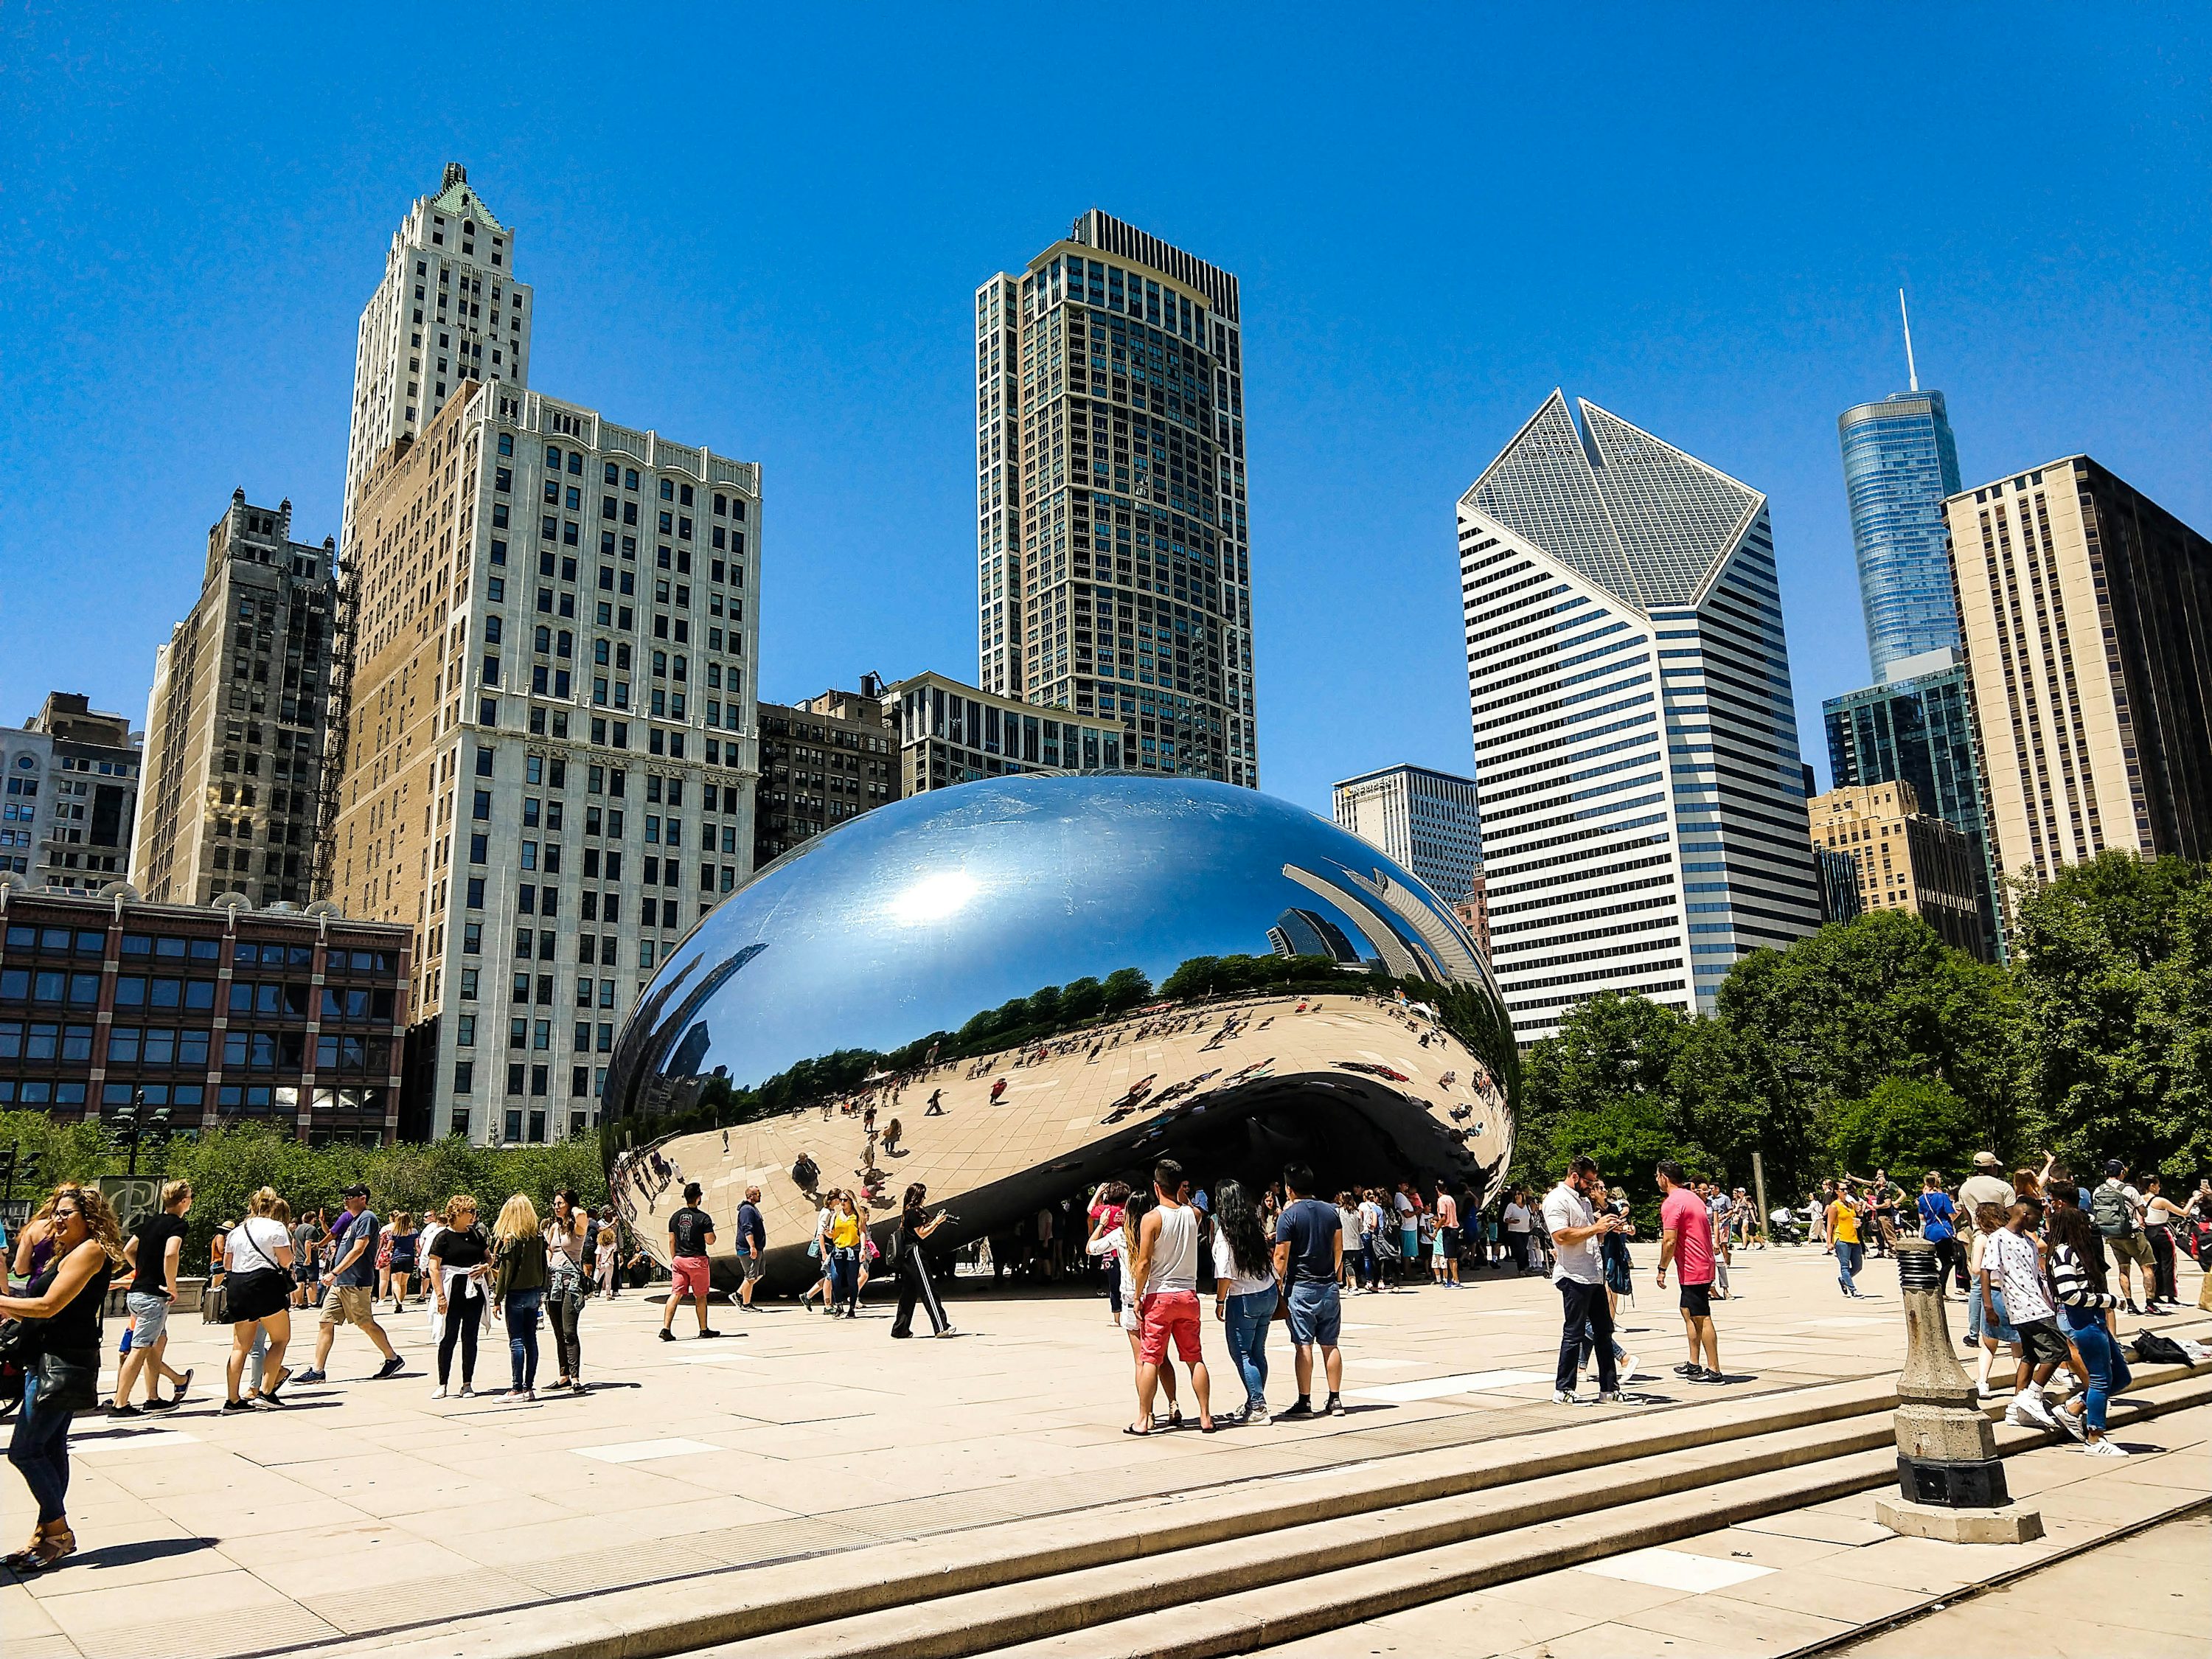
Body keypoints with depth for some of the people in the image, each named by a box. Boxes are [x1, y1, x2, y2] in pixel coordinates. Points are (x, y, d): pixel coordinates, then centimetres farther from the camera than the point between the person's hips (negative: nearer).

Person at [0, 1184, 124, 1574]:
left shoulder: (90, 1251, -12)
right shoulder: (66, 1253, 19)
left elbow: (48, 1306, -17)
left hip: (63, 1363, -10)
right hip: (54, 1362, 10)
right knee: (51, 1447, 10)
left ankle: (57, 1531, 1)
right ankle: (50, 1533, 16)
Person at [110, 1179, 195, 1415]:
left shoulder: (149, 1220, 12)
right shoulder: (177, 1224, -12)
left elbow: (127, 1251, 17)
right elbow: (170, 1254, -28)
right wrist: (172, 1287, -17)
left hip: (136, 1292, 9)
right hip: (154, 1296, -9)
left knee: (159, 1342, 18)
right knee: (140, 1350, -5)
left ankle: (153, 1398, 24)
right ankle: (120, 1404, -3)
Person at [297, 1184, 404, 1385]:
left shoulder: (367, 1217, -12)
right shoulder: (352, 1218, 18)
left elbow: (358, 1250, -20)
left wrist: (334, 1273, -21)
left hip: (356, 1283, -9)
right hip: (339, 1283, 9)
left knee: (366, 1324, -2)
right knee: (326, 1323, 3)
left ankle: (393, 1359, 10)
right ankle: (317, 1371, 4)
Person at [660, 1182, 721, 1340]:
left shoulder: (675, 1217, 5)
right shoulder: (703, 1218, -11)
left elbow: (671, 1241, 9)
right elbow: (710, 1241, -12)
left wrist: (674, 1260, 18)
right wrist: (711, 1230, 8)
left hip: (679, 1260, 4)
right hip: (697, 1260, -4)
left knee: (675, 1294, 1)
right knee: (700, 1296, 8)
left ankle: (666, 1328, -11)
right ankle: (704, 1330, 17)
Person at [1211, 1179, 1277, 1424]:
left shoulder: (1225, 1232, -14)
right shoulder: (1255, 1227, 5)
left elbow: (1225, 1273, -16)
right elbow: (1270, 1261, 8)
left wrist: (1220, 1301, -7)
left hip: (1243, 1299, -7)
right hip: (1268, 1294, 7)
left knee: (1241, 1354, 0)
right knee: (1257, 1352, 14)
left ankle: (1258, 1408, -4)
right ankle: (1254, 1403, 19)